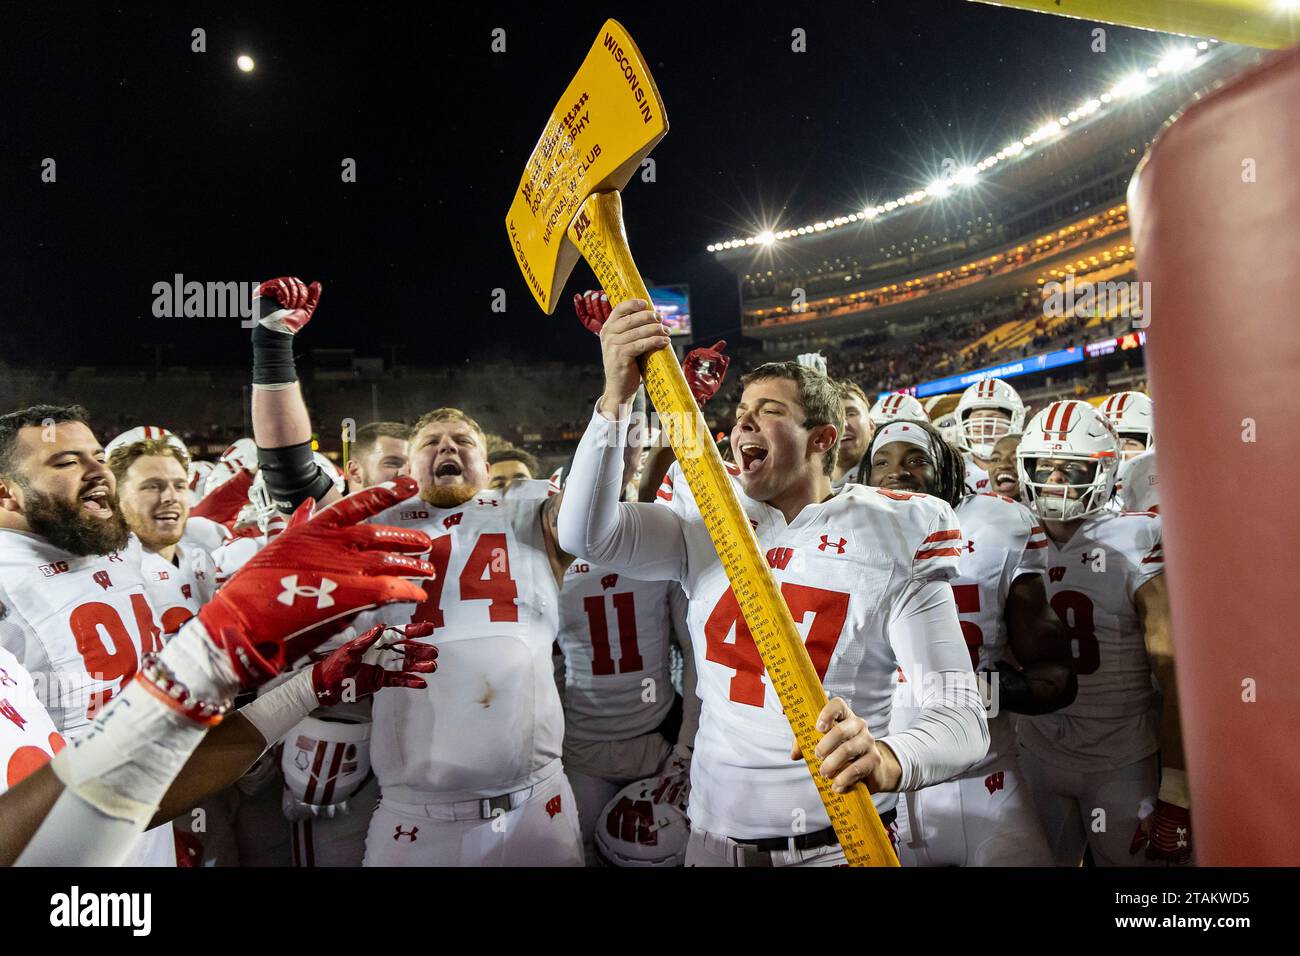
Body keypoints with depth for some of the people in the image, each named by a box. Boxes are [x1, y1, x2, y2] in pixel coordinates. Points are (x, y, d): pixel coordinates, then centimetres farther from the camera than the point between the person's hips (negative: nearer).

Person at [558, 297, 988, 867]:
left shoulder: (896, 538, -10)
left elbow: (962, 717, -16)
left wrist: (886, 760, -37)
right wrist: (616, 395, -24)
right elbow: (586, 535, -15)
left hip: (842, 840, -3)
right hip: (713, 836, 4)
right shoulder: (705, 519, 0)